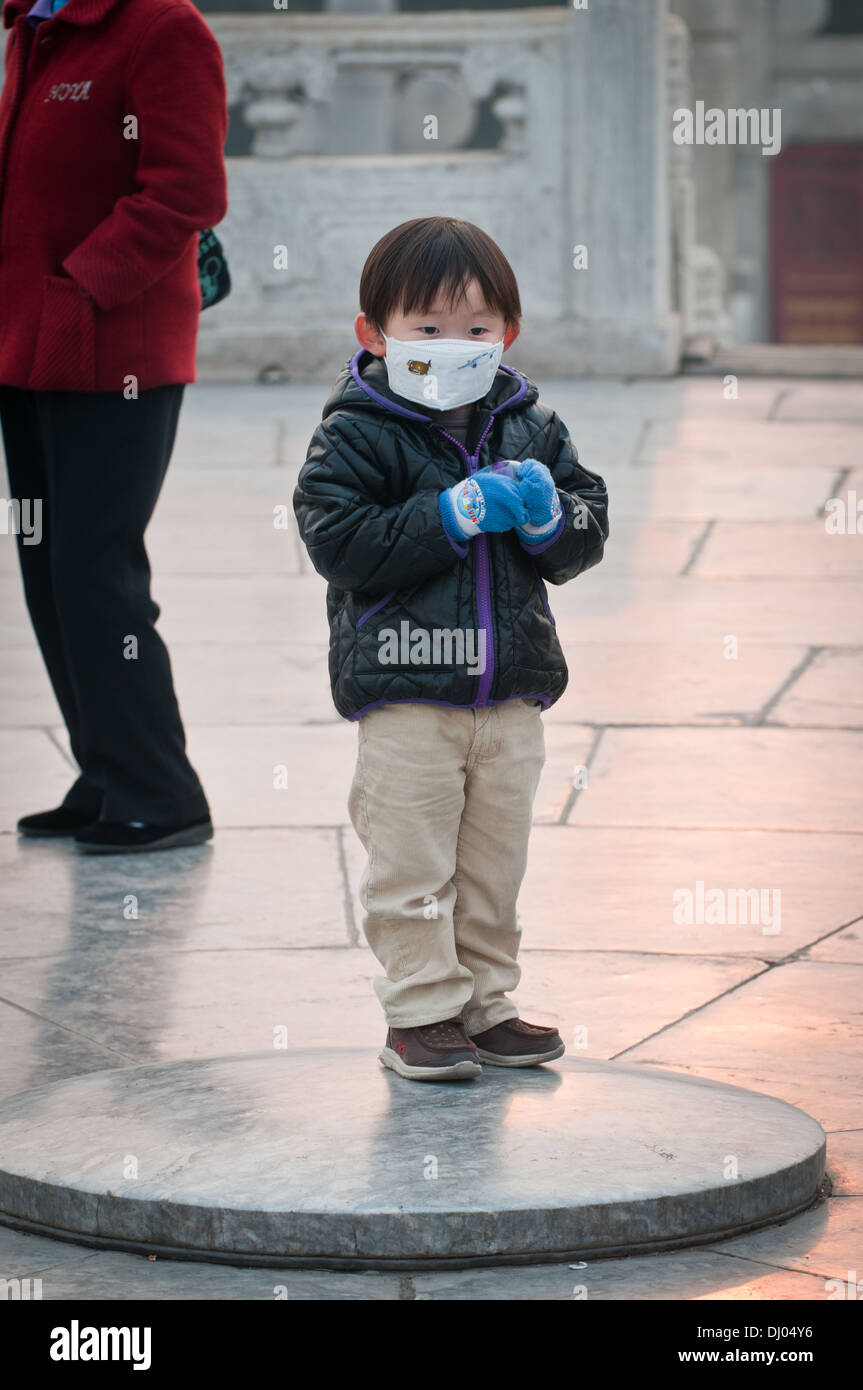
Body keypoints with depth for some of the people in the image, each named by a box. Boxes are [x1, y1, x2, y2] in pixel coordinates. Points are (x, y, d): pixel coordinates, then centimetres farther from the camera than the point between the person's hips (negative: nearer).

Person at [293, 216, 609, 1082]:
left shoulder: (530, 427, 8)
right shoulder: (358, 434, -8)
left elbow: (585, 538, 10)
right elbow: (340, 543, -18)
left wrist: (549, 518, -14)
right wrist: (457, 514, -21)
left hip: (512, 692, 5)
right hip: (404, 692, -5)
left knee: (494, 860, 13)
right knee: (411, 862, -2)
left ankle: (484, 1001, 24)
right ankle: (421, 1013, 6)